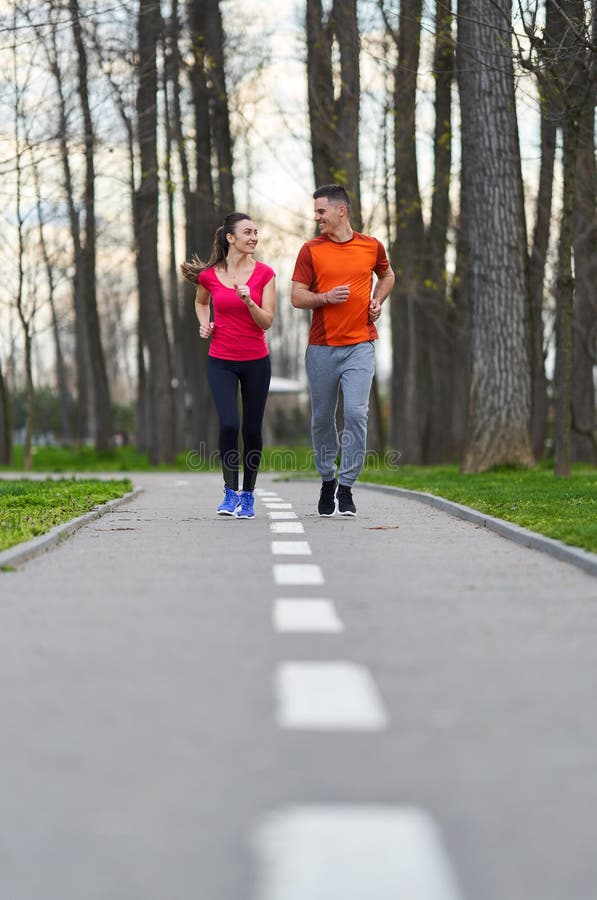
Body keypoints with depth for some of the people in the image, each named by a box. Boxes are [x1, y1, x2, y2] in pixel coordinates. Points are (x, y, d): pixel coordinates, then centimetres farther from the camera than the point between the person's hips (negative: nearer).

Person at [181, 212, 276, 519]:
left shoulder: (264, 274, -3)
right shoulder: (209, 274, -2)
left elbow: (267, 322, -8)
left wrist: (248, 301, -24)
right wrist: (204, 323, 2)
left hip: (256, 361, 1)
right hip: (221, 361, -1)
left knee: (252, 429, 5)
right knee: (228, 424, -17)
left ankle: (248, 495, 21)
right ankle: (230, 491, 0)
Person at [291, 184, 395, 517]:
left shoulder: (372, 246, 5)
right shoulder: (311, 250, 2)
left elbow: (387, 275, 26)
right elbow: (297, 296, 1)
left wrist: (377, 301, 7)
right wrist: (326, 297, -16)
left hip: (360, 345, -1)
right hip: (321, 348, 1)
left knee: (356, 413, -13)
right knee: (323, 418, 7)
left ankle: (346, 489, -8)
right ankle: (327, 480, 27)